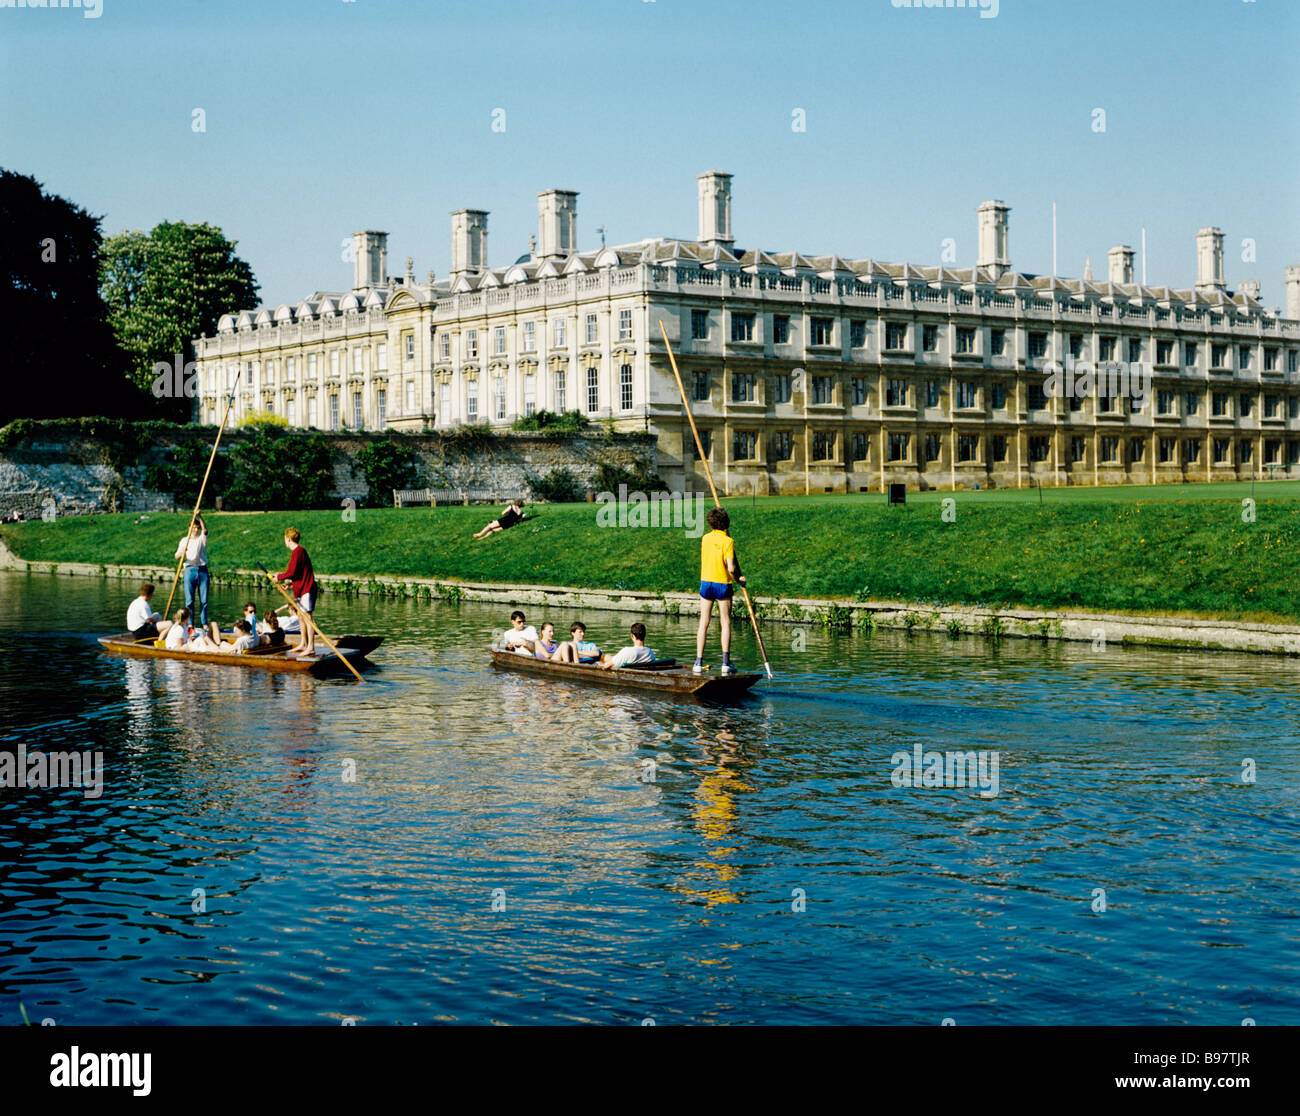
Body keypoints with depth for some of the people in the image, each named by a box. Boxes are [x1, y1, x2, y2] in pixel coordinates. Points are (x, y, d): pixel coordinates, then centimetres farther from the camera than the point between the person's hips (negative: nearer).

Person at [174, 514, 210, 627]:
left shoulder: (202, 537, 9)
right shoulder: (184, 540, 9)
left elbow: (205, 529, -14)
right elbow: (176, 556, 0)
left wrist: (199, 516, -27)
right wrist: (181, 552, -24)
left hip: (202, 570, 0)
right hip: (190, 570, 0)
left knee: (204, 600, 0)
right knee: (189, 600, -2)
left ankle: (204, 623, 6)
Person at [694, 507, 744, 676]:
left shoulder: (705, 538, 2)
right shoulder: (728, 541, -13)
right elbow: (731, 568, -18)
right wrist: (738, 580, -1)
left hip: (706, 581, 4)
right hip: (723, 583, -4)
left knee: (704, 623, 7)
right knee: (725, 623, 4)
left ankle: (699, 662, 3)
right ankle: (726, 663, -1)